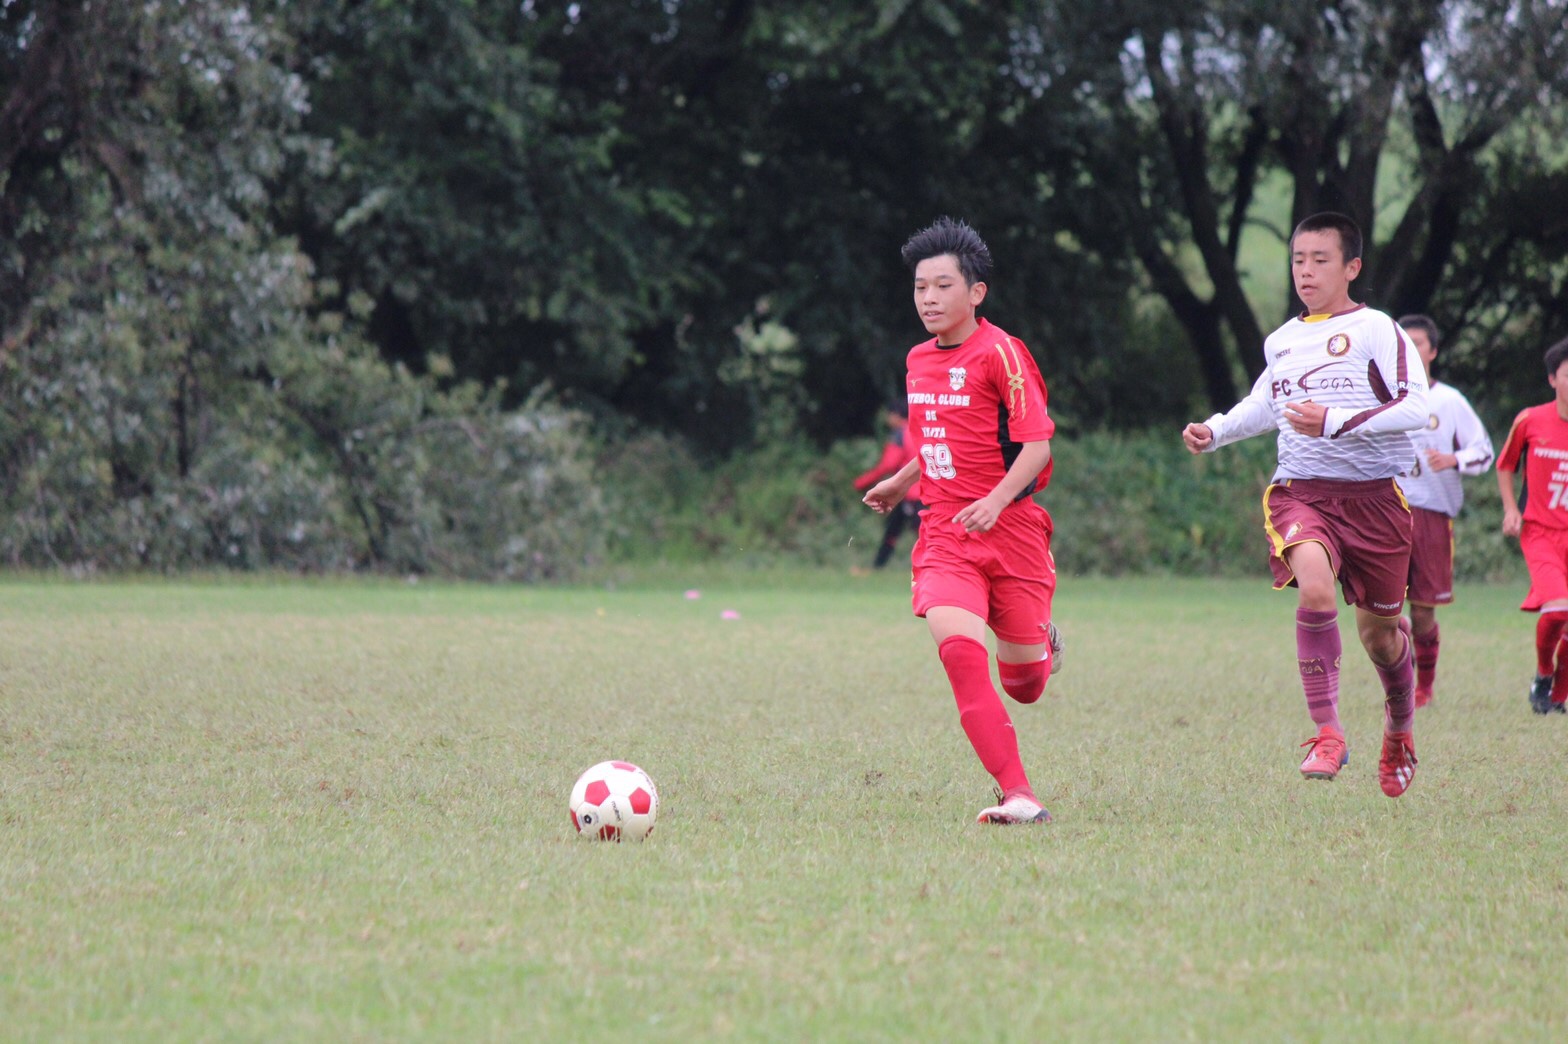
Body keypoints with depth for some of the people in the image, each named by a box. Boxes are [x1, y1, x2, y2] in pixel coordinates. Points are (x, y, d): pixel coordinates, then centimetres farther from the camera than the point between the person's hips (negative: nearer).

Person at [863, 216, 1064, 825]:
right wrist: (900, 483, 29)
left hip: (1009, 527, -4)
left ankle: (1041, 642, 45)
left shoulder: (999, 354, -10)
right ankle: (1019, 797, -24)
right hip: (944, 532, 4)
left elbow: (1036, 445, -15)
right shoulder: (919, 361, 12)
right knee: (957, 646, -23)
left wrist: (996, 500, -27)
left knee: (1024, 687, 5)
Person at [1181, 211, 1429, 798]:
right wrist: (1214, 432, 17)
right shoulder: (1281, 341, 13)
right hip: (1301, 492, 3)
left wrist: (1334, 421, -23)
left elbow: (1415, 408, -16)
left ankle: (1399, 731, 39)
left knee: (1378, 632, 8)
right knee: (1314, 587, -29)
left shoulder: (1375, 330, -5)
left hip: (1373, 496, -2)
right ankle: (1327, 735, -24)